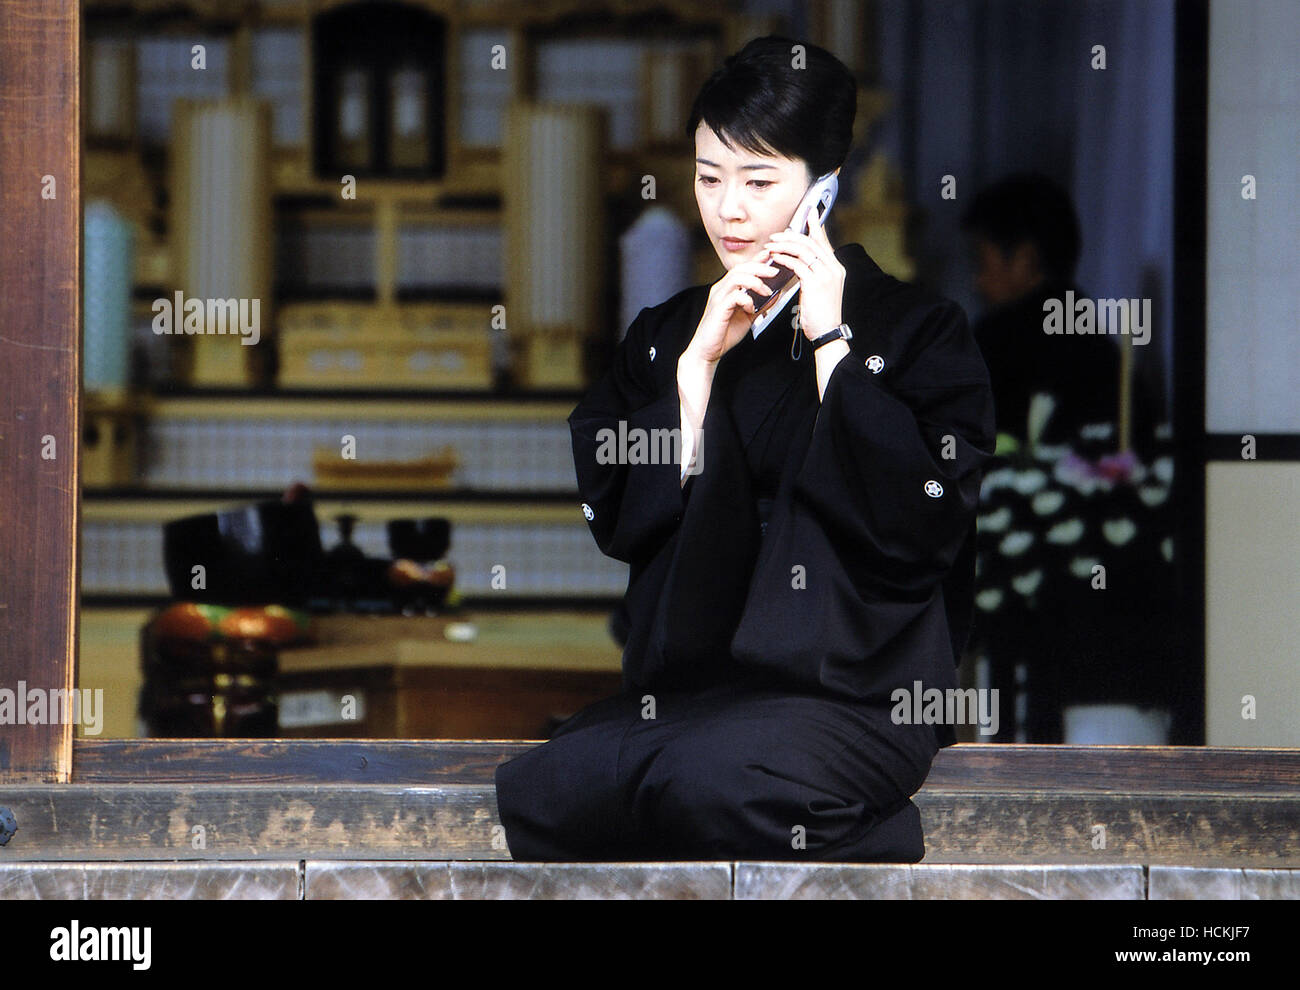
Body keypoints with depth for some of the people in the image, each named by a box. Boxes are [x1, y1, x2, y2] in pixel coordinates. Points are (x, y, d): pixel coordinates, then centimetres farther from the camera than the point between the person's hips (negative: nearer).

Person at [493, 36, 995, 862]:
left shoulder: (918, 329, 5)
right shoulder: (667, 334, 19)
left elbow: (926, 522, -9)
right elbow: (616, 518, 7)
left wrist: (830, 345, -7)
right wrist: (700, 360, 0)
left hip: (855, 691, -4)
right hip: (686, 683, 4)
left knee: (709, 784, -37)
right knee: (533, 795, -27)